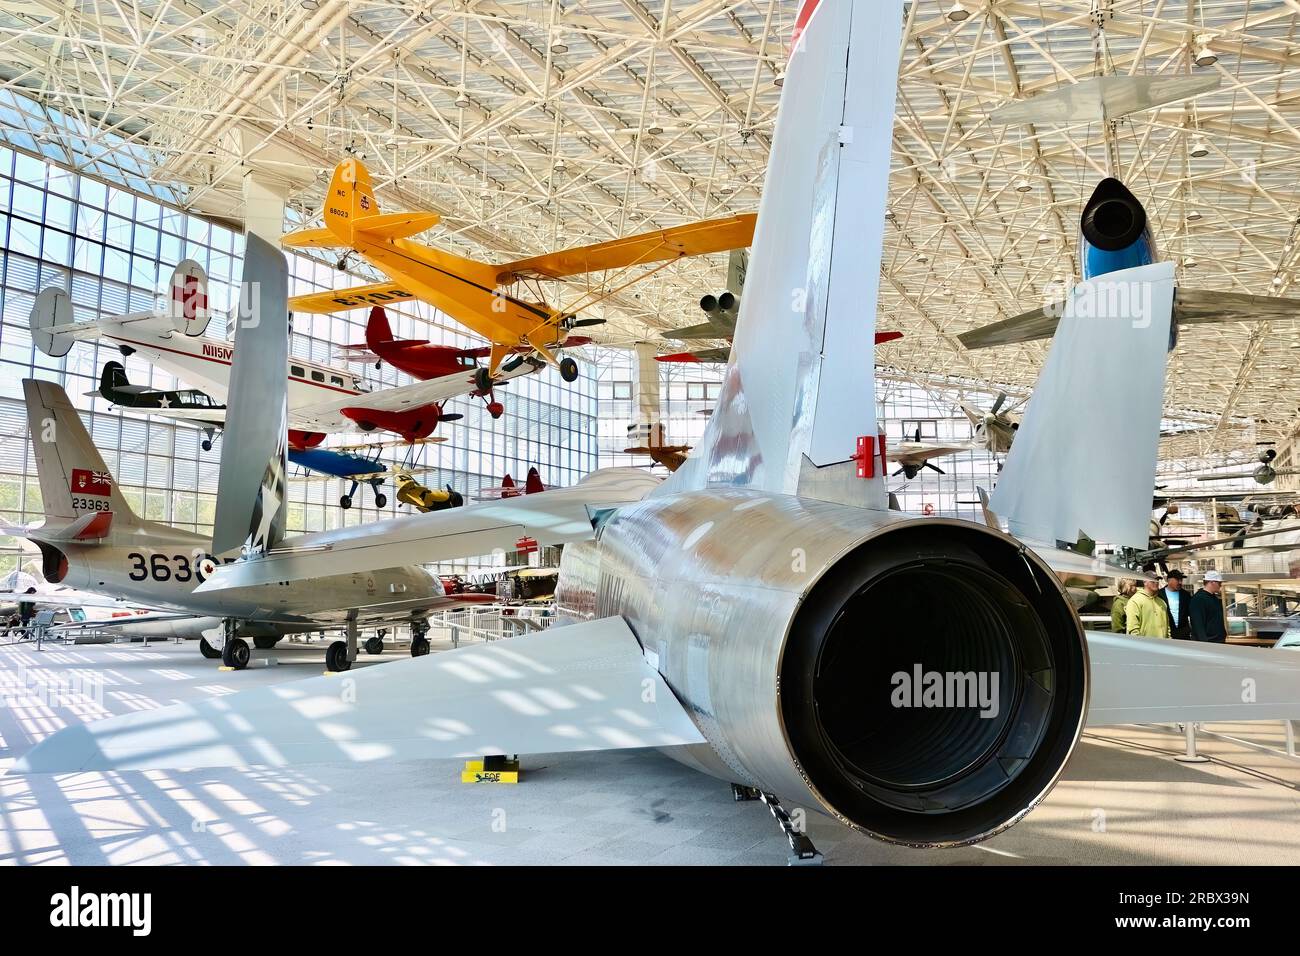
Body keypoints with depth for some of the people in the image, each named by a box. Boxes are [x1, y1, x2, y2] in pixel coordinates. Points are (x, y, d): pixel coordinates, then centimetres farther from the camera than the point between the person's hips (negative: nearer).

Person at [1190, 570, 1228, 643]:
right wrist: (1204, 642, -25)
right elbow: (1198, 624, -21)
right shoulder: (1198, 598, -15)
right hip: (1207, 642, -9)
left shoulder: (1214, 597, 14)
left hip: (1219, 640, 9)